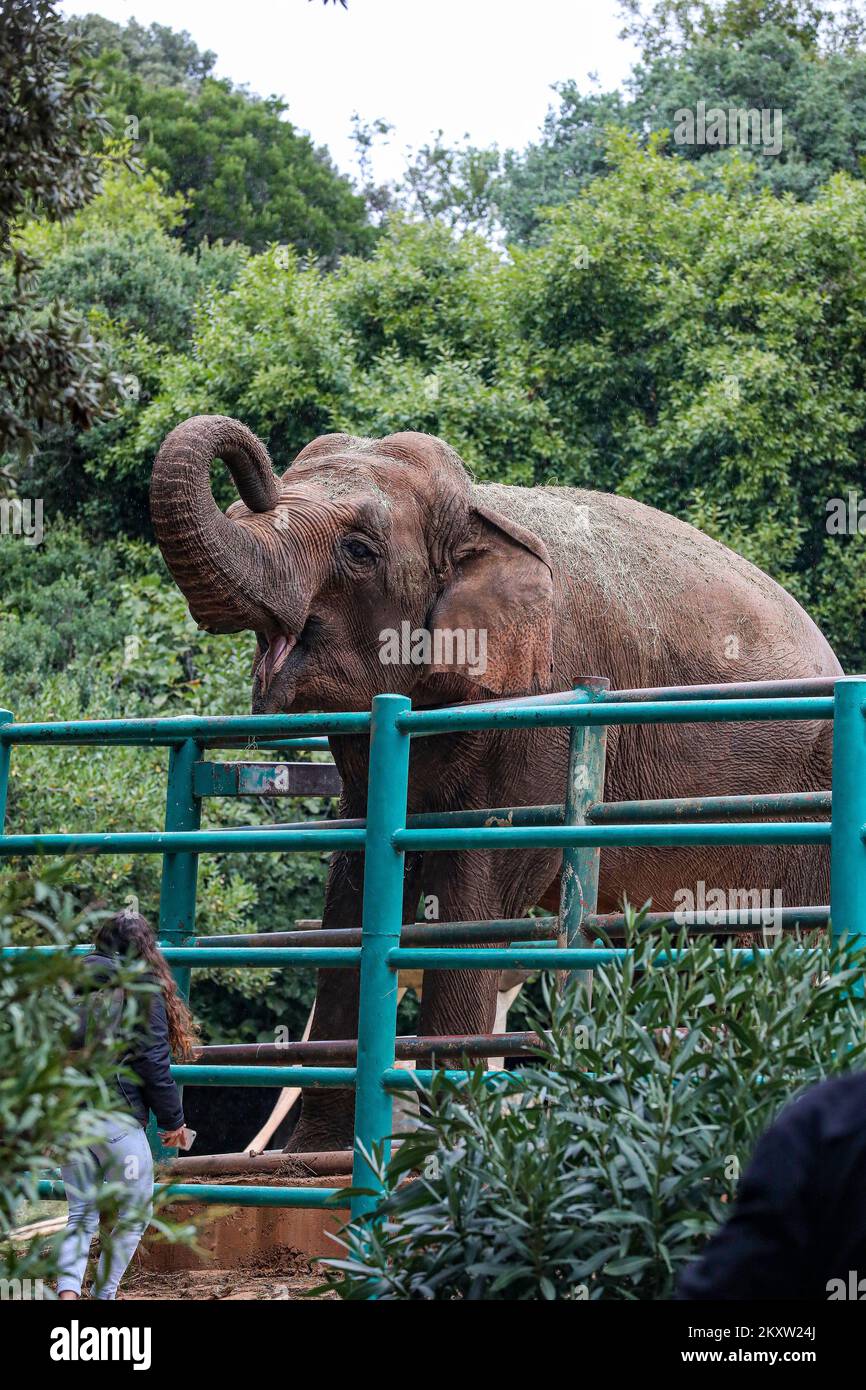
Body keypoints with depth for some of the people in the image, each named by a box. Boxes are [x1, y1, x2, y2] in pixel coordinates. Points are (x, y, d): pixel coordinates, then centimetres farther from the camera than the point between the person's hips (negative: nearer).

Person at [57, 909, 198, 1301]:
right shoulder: (143, 992, -5)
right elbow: (154, 1063, -7)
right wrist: (172, 1119, 4)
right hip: (117, 1118, -5)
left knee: (81, 1214, 11)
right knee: (135, 1213, 11)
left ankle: (68, 1290, -11)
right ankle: (103, 1295, 7)